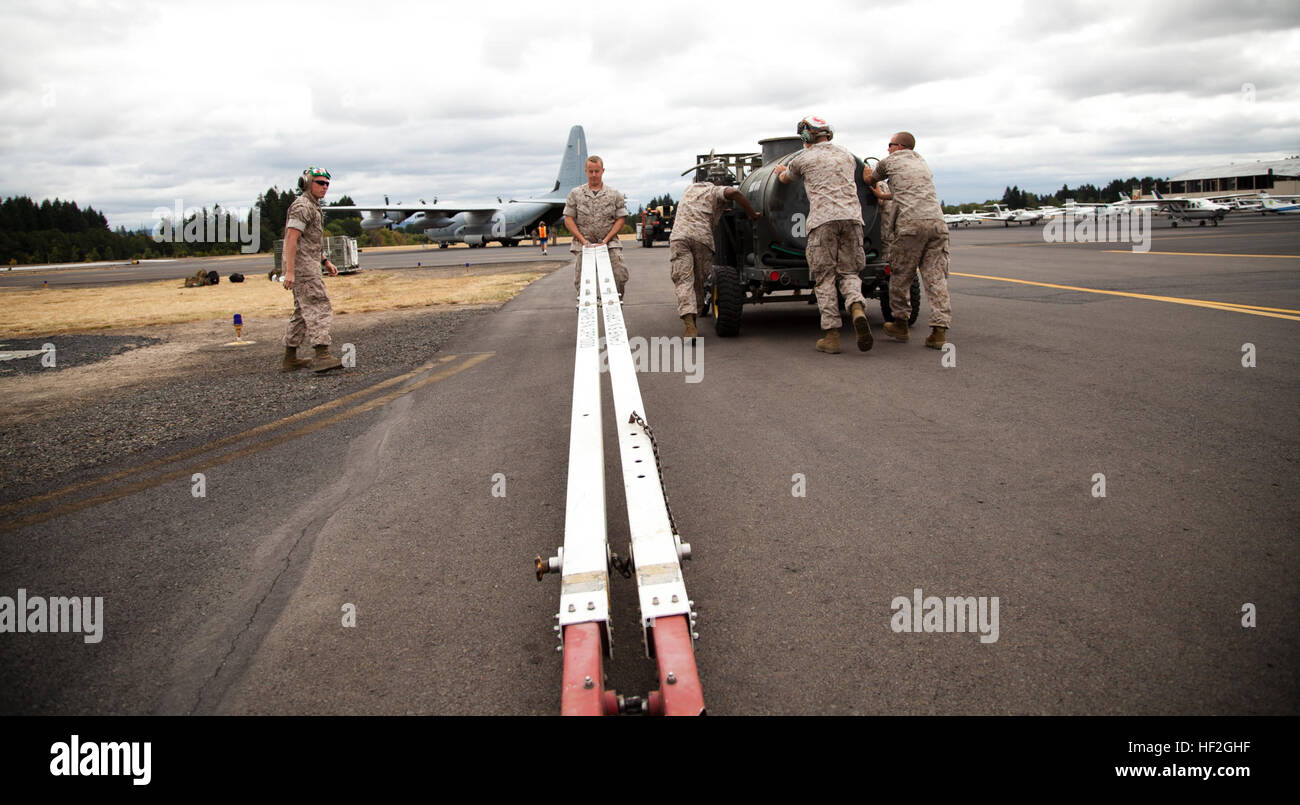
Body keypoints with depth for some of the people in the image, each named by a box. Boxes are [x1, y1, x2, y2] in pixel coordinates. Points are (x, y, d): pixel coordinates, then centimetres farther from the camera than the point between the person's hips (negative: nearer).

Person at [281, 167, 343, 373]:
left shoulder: (313, 207, 20)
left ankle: (290, 359, 17)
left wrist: (325, 262, 20)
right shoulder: (302, 206, -12)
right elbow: (291, 238, -20)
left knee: (303, 312, 13)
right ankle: (322, 357, -24)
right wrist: (289, 271, -26)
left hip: (308, 266, 11)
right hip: (302, 266, -11)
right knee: (319, 309, -16)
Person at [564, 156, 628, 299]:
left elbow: (620, 219, 4)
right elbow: (568, 219, 4)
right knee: (581, 281, -4)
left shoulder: (614, 194, 7)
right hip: (582, 244, 0)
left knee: (620, 276, -13)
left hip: (609, 243, 0)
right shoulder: (575, 194, 7)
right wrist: (583, 240, -7)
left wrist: (606, 240, -8)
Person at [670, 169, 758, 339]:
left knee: (683, 281, -8)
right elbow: (733, 192, -11)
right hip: (702, 237, -2)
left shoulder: (690, 189, 30)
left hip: (679, 236, 2)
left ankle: (690, 325, -26)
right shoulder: (716, 191, 10)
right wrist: (752, 215, -3)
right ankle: (693, 320, 17)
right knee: (699, 282, 13)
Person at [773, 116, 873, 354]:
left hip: (822, 219, -3)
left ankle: (831, 335, -7)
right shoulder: (848, 156, 24)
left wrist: (779, 171, 56)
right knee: (848, 272, 10)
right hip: (851, 216, 4)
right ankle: (857, 308, -22)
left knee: (825, 277, 0)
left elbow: (785, 179, 31)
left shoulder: (804, 158, 10)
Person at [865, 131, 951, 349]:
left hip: (910, 222, -5)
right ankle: (939, 331, -8)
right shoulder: (921, 162, 29)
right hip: (937, 221, 5)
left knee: (901, 276, 8)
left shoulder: (890, 161, 13)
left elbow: (870, 180, 31)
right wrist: (887, 195, 56)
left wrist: (867, 174, 53)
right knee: (935, 277, 0)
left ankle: (900, 324, 17)